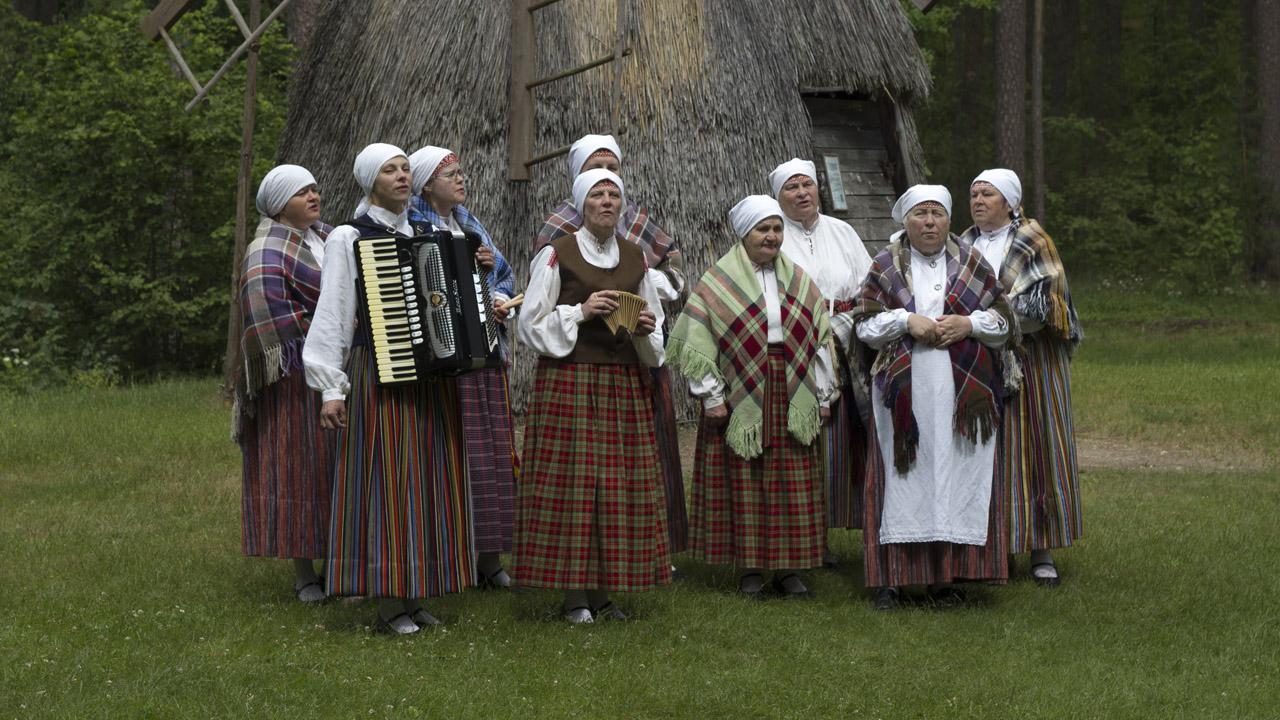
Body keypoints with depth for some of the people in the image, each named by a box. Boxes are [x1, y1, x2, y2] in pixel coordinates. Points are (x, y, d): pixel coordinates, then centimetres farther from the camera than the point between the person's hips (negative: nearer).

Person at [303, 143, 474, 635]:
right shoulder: (349, 238, -3)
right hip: (378, 372, -6)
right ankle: (389, 605, -3)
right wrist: (331, 387, -13)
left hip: (431, 373, 6)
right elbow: (331, 315, -7)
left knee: (428, 480, 5)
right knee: (387, 479, -7)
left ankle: (415, 597, 12)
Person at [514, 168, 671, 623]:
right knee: (569, 480, -7)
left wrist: (646, 329, -2)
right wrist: (580, 312, -13)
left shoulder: (635, 258, 12)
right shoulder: (557, 255, -1)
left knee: (621, 482, 1)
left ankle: (604, 593, 9)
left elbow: (655, 334, 21)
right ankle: (574, 597, 1)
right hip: (568, 381, -4)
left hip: (623, 384, 4)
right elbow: (530, 325, -2)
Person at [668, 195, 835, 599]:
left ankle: (787, 569, 10)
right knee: (744, 483, 0)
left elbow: (820, 338, 13)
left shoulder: (799, 281, 11)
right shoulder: (719, 282, -1)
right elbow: (697, 339, -5)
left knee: (793, 485, 2)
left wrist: (823, 395, 9)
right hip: (741, 396, -3)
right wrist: (710, 395, -9)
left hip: (791, 396, 3)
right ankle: (749, 570, 7)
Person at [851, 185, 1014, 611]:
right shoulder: (886, 266, 7)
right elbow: (865, 323, 3)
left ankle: (945, 575, 6)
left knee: (957, 476, 0)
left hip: (961, 390, 1)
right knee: (903, 476, -3)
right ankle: (890, 578, -1)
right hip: (904, 389, -1)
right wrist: (906, 321, -11)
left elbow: (1004, 320, 10)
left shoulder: (971, 264, 10)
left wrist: (968, 323, -8)